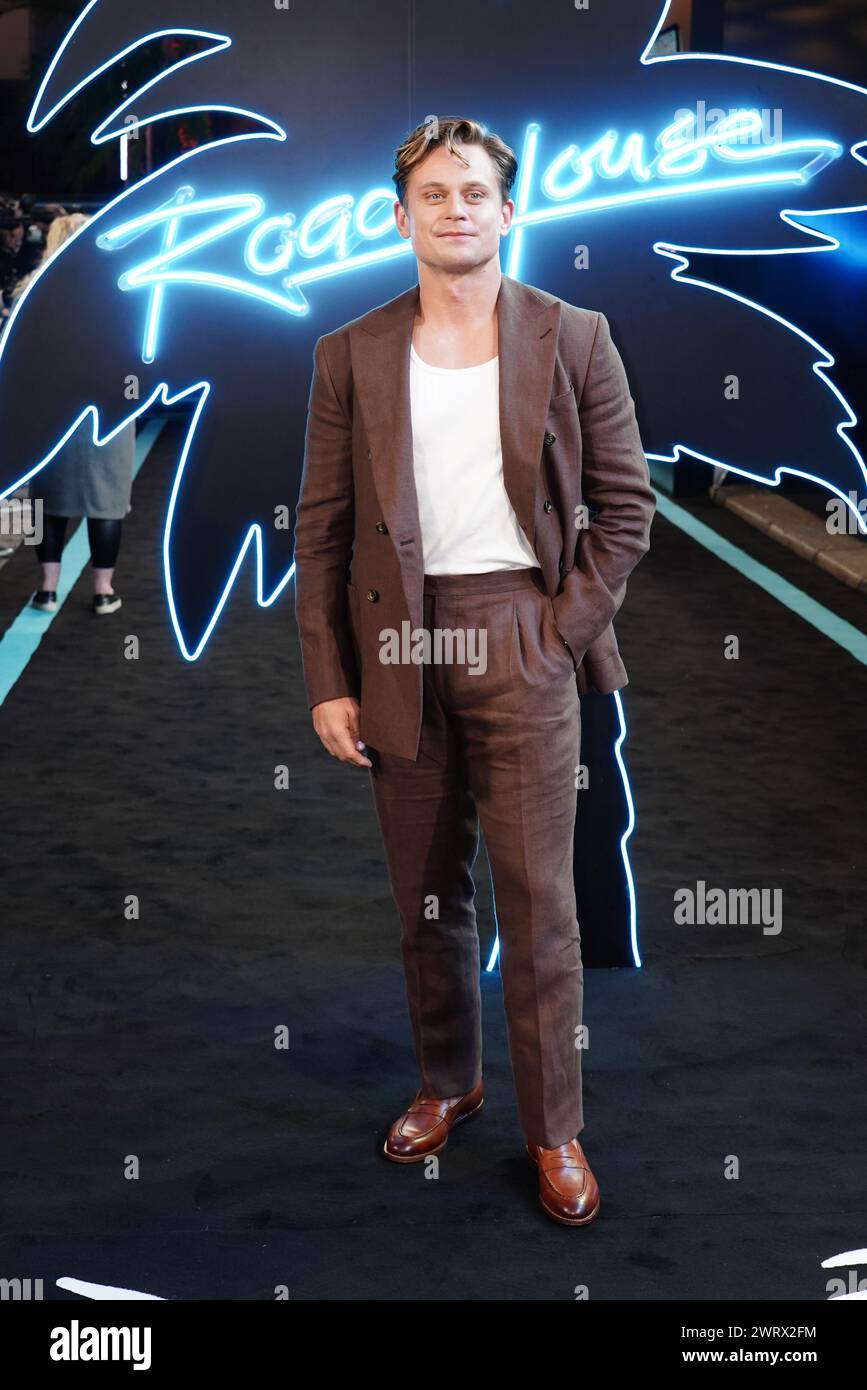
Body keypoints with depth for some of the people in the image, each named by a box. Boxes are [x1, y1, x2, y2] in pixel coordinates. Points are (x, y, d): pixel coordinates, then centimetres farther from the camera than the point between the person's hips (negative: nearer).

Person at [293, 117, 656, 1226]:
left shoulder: (573, 339, 2)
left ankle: (553, 1129, 14)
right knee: (425, 894, 12)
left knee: (538, 899, 0)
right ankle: (446, 1084, 31)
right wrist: (327, 682, 0)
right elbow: (322, 533, 5)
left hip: (522, 638, -2)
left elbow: (626, 506, 3)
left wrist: (564, 632, -7)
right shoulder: (351, 357, 6)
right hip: (397, 647, 2)